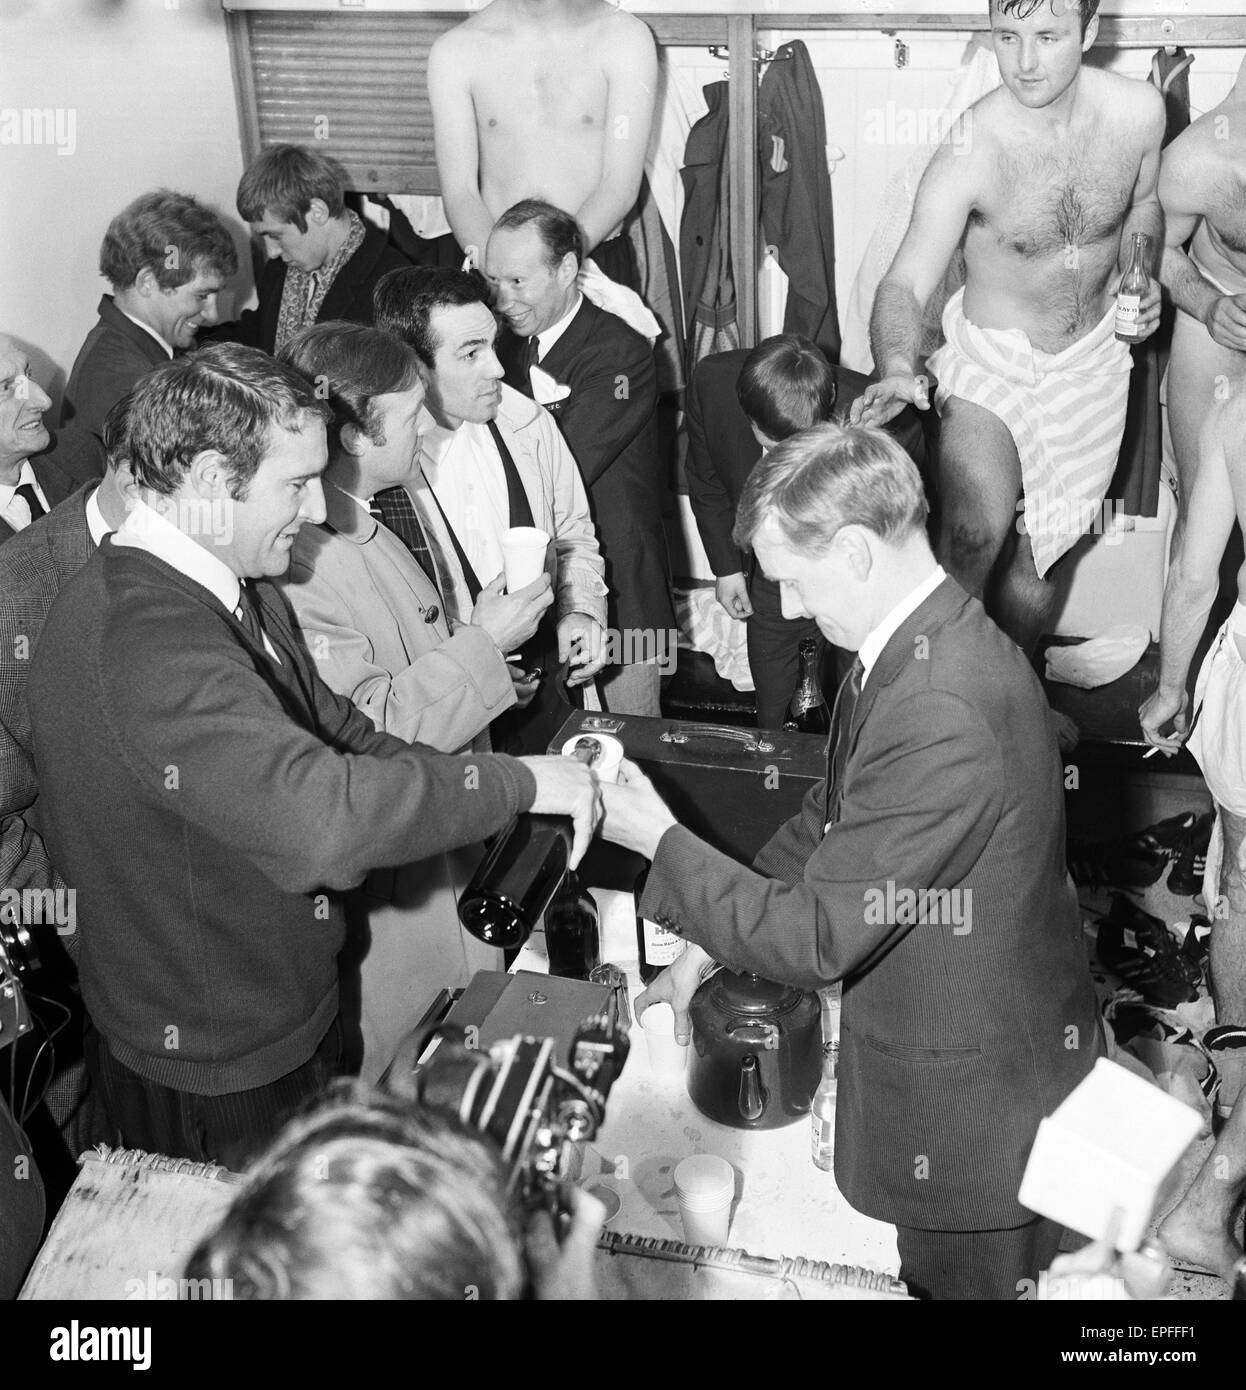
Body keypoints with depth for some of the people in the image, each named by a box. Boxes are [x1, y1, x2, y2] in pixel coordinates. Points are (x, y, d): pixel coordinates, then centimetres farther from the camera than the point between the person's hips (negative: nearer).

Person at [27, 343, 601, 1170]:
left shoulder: (231, 588, 1)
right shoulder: (146, 643, -34)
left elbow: (334, 730, 6)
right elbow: (319, 817, -42)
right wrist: (515, 783, -30)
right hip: (214, 1076, -9)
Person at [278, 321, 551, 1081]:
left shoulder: (366, 527, 8)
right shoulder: (302, 563, -26)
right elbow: (365, 733, -28)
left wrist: (482, 635, 7)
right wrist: (482, 646, -22)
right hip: (394, 894, -10)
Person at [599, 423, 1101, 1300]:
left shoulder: (938, 714, -35)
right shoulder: (925, 639, -2)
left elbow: (814, 939, -27)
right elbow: (829, 822, 8)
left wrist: (658, 840, -15)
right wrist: (708, 947, 4)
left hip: (975, 1104, -9)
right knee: (932, 1273, 26)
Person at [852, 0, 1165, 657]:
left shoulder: (1138, 110, -11)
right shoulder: (969, 153, -23)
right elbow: (906, 283, -27)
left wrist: (1141, 278, -5)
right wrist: (897, 368, -46)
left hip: (1093, 360, 4)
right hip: (992, 357, -3)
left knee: (1039, 561, 12)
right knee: (974, 541, -26)